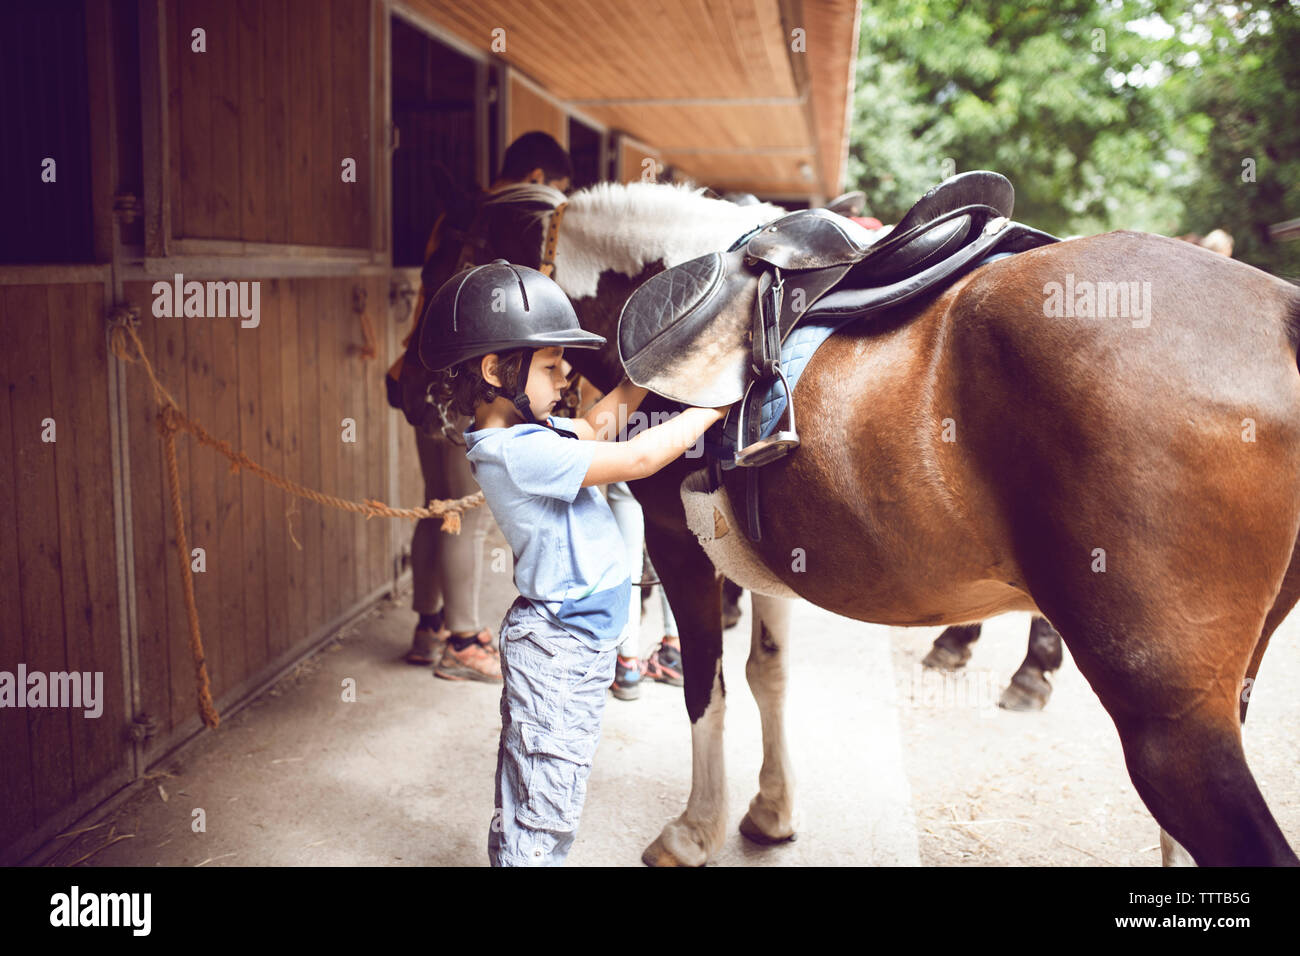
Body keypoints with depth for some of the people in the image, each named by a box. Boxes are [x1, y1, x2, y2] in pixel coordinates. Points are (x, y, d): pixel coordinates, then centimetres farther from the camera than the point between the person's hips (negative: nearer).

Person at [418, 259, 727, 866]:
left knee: (528, 808, 20)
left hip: (576, 641, 10)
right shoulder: (519, 452, -24)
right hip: (559, 650, -10)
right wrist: (714, 405, -13)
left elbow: (597, 424, 23)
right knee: (541, 816, 0)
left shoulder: (527, 432, 6)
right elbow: (639, 459, -24)